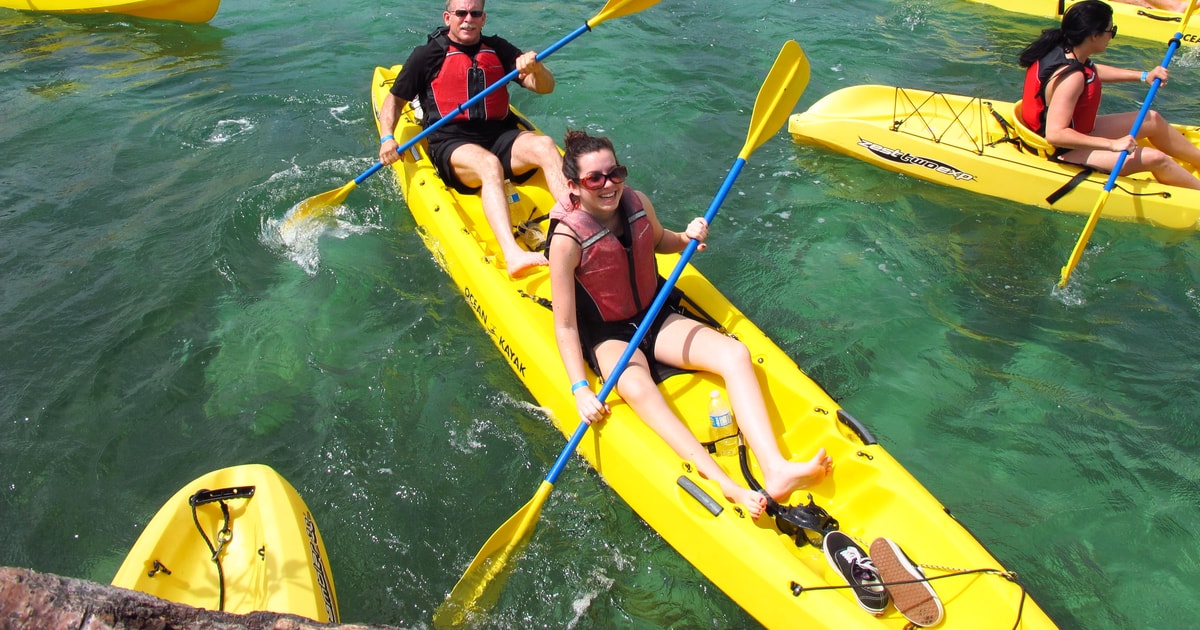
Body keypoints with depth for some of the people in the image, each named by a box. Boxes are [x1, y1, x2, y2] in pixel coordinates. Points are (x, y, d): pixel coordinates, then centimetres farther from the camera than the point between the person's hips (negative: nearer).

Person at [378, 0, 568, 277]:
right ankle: (512, 254, -57)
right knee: (489, 164, -37)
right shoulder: (427, 55, 8)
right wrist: (387, 138, -4)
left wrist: (535, 67, -13)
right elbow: (394, 100, 14)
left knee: (545, 145, -27)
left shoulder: (499, 49, 17)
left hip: (501, 137, 4)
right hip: (452, 146, -3)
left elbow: (546, 87, 10)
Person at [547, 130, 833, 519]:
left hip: (656, 319, 6)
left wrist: (686, 238, -6)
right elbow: (565, 326, -19)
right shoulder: (567, 239, -21)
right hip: (607, 337, -5)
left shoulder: (637, 203, -7)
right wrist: (580, 389, -27)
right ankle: (725, 487, -50)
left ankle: (775, 471, -30)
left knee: (735, 354, -18)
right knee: (638, 389, -38)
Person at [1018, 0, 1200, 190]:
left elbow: (1093, 71, 20)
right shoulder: (1071, 78, -31)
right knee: (1154, 158, -14)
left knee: (1153, 120, 17)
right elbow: (1055, 135, -38)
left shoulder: (1062, 49, -3)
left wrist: (1144, 76, 12)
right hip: (1064, 152, -11)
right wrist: (1113, 144, -35)